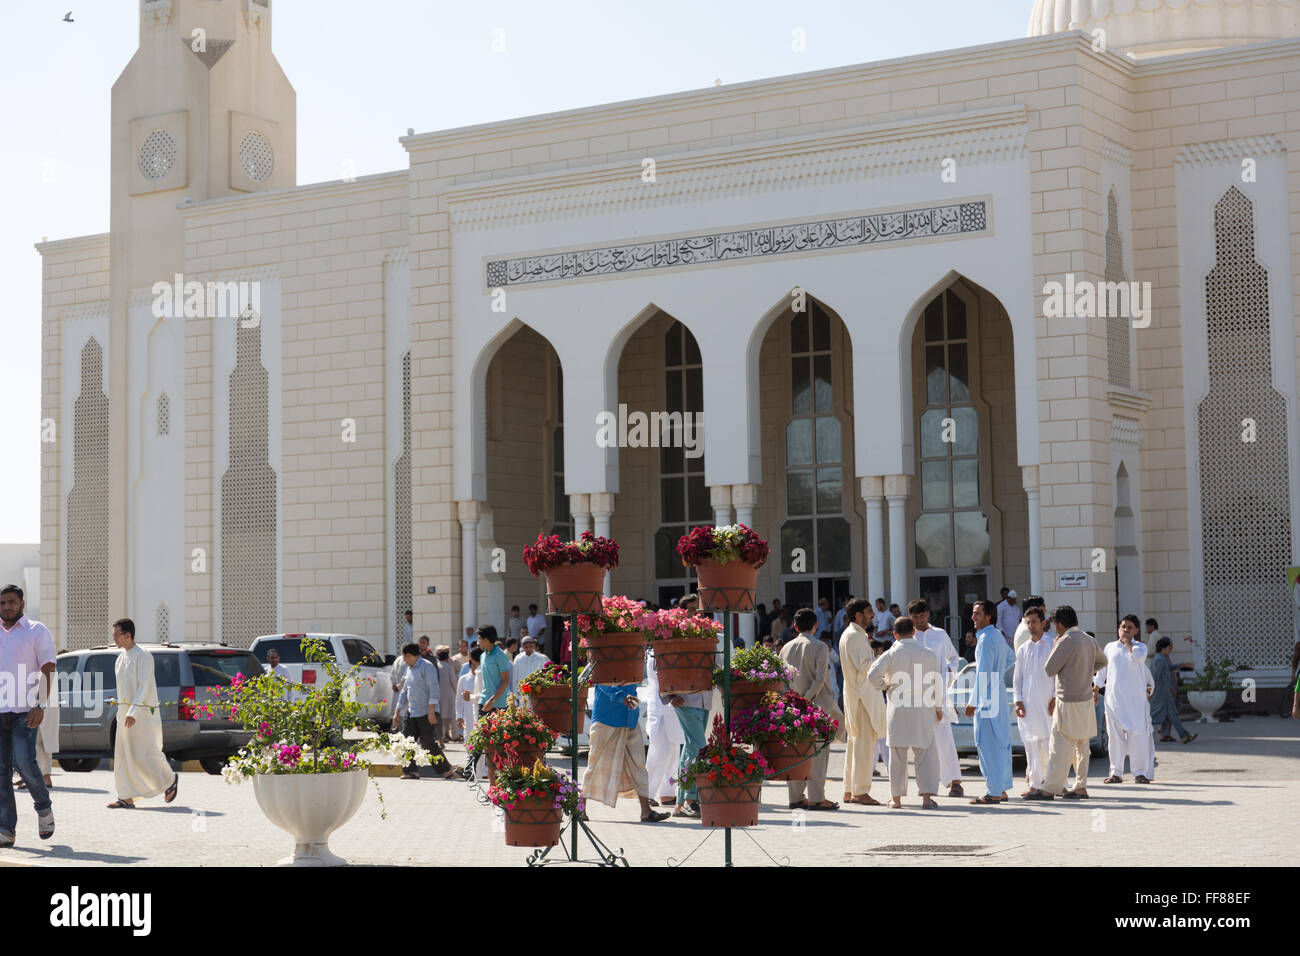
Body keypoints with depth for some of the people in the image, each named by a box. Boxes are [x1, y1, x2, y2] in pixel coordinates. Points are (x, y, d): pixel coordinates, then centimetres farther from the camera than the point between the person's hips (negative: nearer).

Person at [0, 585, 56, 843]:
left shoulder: (37, 632, 4)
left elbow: (48, 672, -2)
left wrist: (40, 706, -14)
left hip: (25, 711, -4)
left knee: (24, 763, -14)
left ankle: (44, 808, 12)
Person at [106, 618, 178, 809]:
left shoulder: (143, 656, -13)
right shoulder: (121, 658, 13)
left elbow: (144, 686, -20)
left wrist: (133, 712, -26)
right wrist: (124, 711, 20)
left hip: (143, 712, -8)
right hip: (125, 711, 8)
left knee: (145, 754, -5)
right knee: (123, 755, 2)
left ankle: (170, 780, 18)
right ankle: (126, 797, 2)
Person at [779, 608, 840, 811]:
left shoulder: (787, 648, 7)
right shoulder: (819, 648, -7)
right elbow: (820, 678, -16)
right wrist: (807, 698, -12)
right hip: (817, 706, -5)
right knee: (818, 751, -2)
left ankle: (796, 796, 11)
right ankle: (816, 798, -5)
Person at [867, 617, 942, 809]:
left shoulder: (891, 654, -5)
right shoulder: (928, 655, 1)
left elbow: (872, 674, -14)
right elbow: (937, 684, 8)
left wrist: (884, 685, 7)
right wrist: (938, 708, 20)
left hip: (897, 708, -1)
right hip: (923, 709, 1)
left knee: (897, 755, 7)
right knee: (924, 754, 5)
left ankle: (896, 798, 11)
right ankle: (927, 797, -3)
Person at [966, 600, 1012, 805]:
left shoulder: (986, 639, -15)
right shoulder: (998, 636, 15)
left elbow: (984, 673, -20)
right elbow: (1009, 658, 33)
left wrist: (973, 701, -19)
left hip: (987, 696, -10)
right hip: (999, 692, 10)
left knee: (987, 743, -7)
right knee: (1001, 742, 12)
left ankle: (993, 793, -6)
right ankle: (1002, 789, 17)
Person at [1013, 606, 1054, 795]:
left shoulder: (1053, 645, 3)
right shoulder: (1022, 649, 14)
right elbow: (1017, 678, 16)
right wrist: (1018, 701, 4)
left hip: (1047, 701, -4)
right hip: (1028, 703, 4)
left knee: (1050, 743, -8)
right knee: (1031, 745, 4)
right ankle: (1035, 783, 9)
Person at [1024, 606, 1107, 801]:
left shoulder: (1066, 641, -15)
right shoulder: (1089, 640, 12)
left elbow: (1050, 669, -12)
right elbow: (1102, 661, 31)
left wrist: (1055, 645, -2)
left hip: (1069, 702, -8)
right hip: (1086, 698, 8)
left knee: (1060, 746, -7)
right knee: (1081, 746, 11)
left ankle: (1049, 788, -6)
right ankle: (1081, 787, 13)